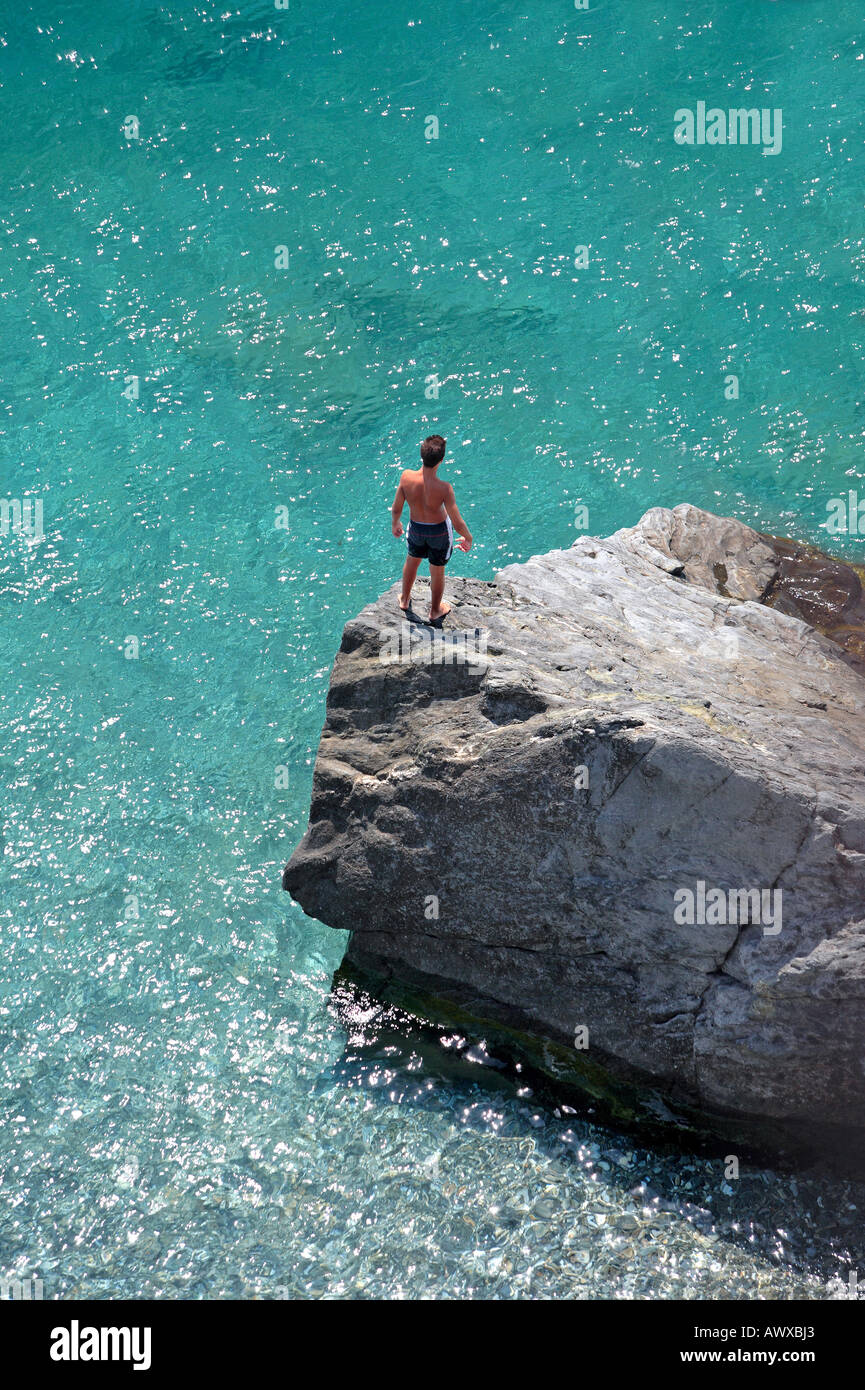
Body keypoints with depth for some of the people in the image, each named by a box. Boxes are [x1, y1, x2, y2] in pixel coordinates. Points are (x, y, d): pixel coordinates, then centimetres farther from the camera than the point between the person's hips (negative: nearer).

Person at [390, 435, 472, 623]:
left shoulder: (407, 477, -28)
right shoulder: (443, 488, -36)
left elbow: (396, 508, -12)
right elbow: (457, 523, -26)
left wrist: (395, 523, 11)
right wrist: (468, 538, -5)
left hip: (416, 528, 3)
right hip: (439, 530, -3)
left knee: (412, 560, 33)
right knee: (437, 571, 23)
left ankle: (404, 600, 55)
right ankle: (435, 611, 47)